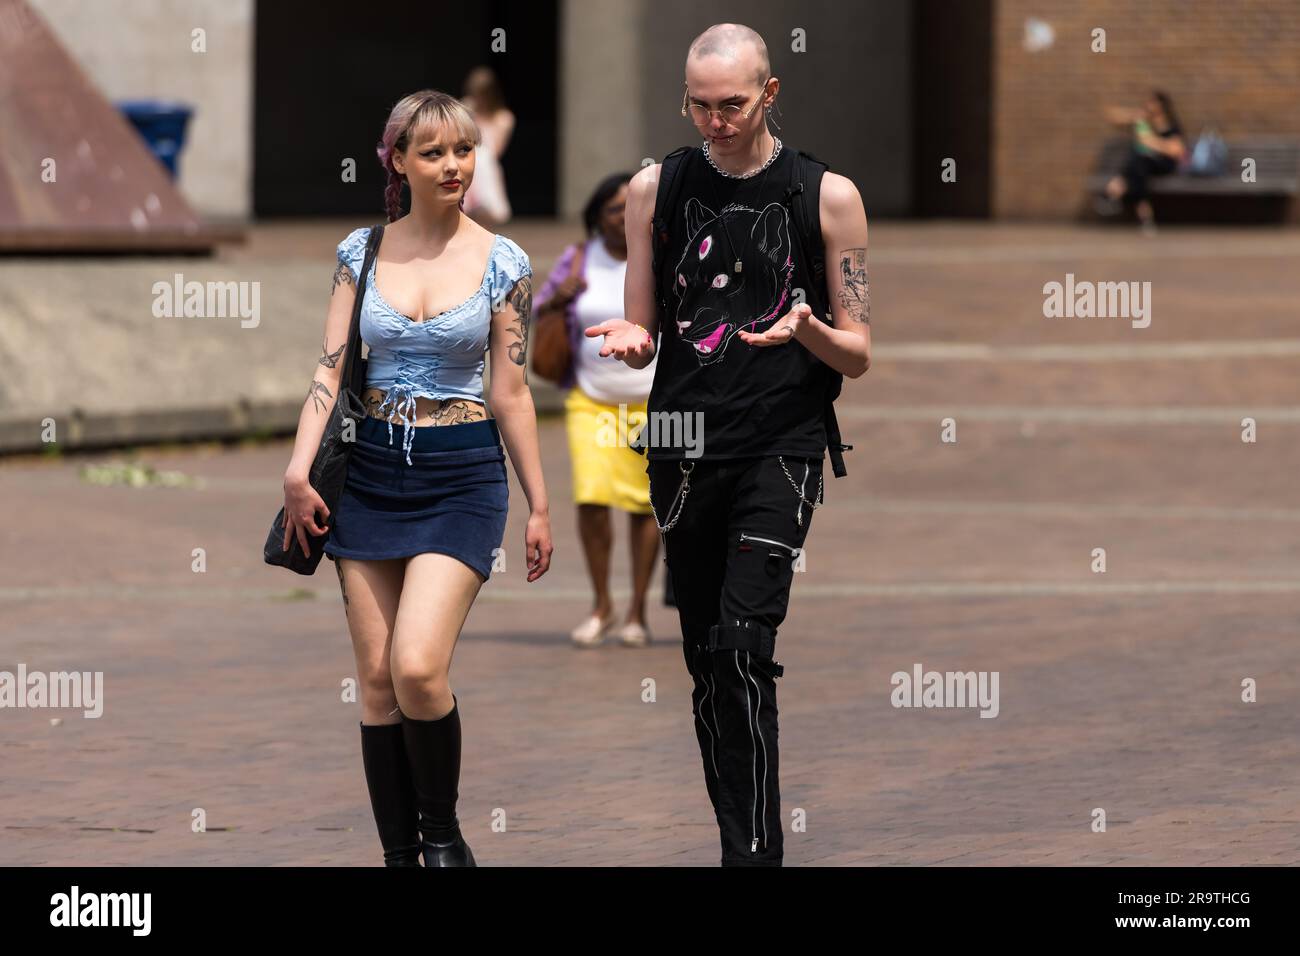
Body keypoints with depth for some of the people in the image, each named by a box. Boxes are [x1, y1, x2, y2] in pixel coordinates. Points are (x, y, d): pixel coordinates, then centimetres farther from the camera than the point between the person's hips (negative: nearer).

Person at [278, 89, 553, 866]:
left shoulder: (501, 263, -1)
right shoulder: (363, 252, 5)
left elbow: (512, 393, 2)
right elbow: (330, 369, 3)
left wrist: (539, 504, 2)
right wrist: (299, 471, -9)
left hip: (462, 477, -3)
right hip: (371, 473, 3)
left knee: (417, 668, -17)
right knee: (377, 678, 2)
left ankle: (443, 833, 4)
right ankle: (400, 853, 10)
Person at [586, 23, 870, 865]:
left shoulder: (827, 197, 1)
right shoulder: (656, 188, 9)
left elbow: (857, 356, 4)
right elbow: (642, 336, 13)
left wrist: (807, 331, -18)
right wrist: (631, 342, -10)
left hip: (781, 448, -4)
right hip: (683, 447, 4)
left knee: (742, 646, -18)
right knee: (707, 663, 6)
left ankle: (754, 850, -18)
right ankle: (745, 843, 16)